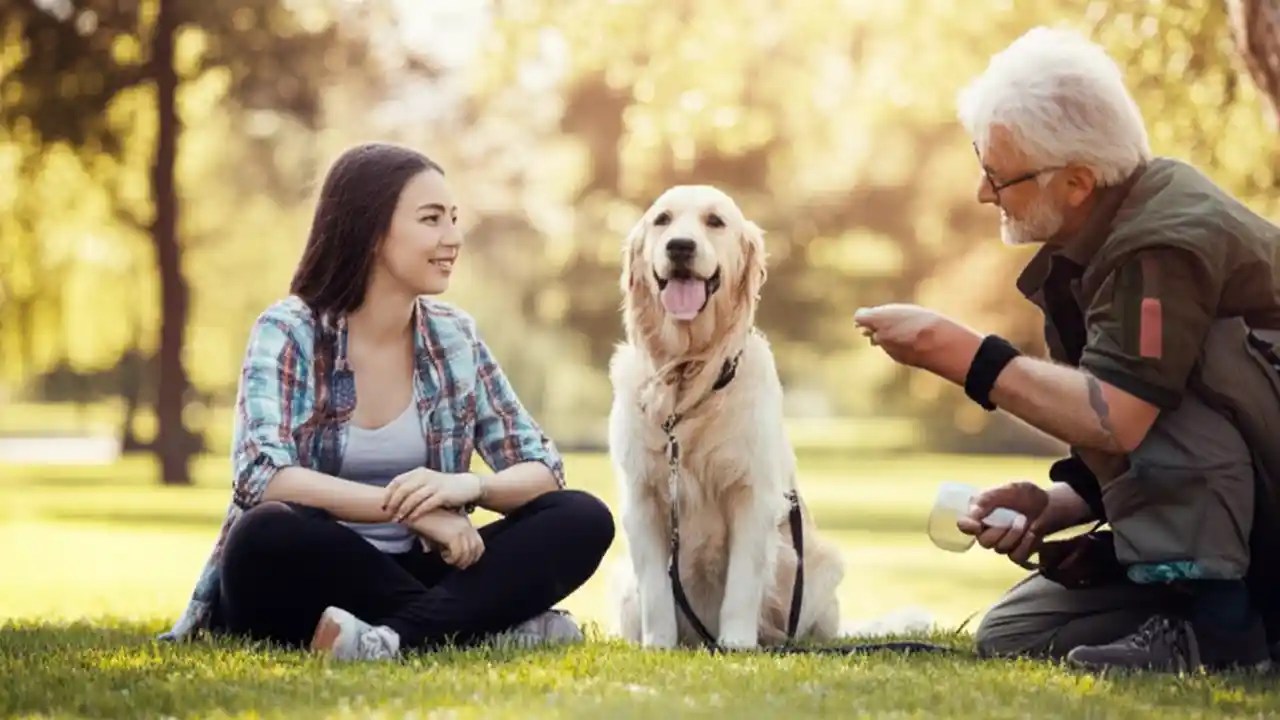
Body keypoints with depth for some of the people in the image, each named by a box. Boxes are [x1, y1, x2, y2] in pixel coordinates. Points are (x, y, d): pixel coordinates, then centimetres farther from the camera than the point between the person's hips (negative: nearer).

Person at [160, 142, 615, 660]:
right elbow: (262, 477, -23)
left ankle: (400, 634, -32)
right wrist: (407, 506, -29)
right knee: (267, 534, -38)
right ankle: (483, 625, -28)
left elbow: (543, 470, 2)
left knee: (583, 519, -16)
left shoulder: (454, 337, 5)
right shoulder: (288, 331, -8)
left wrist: (468, 486, -21)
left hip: (409, 573, 4)